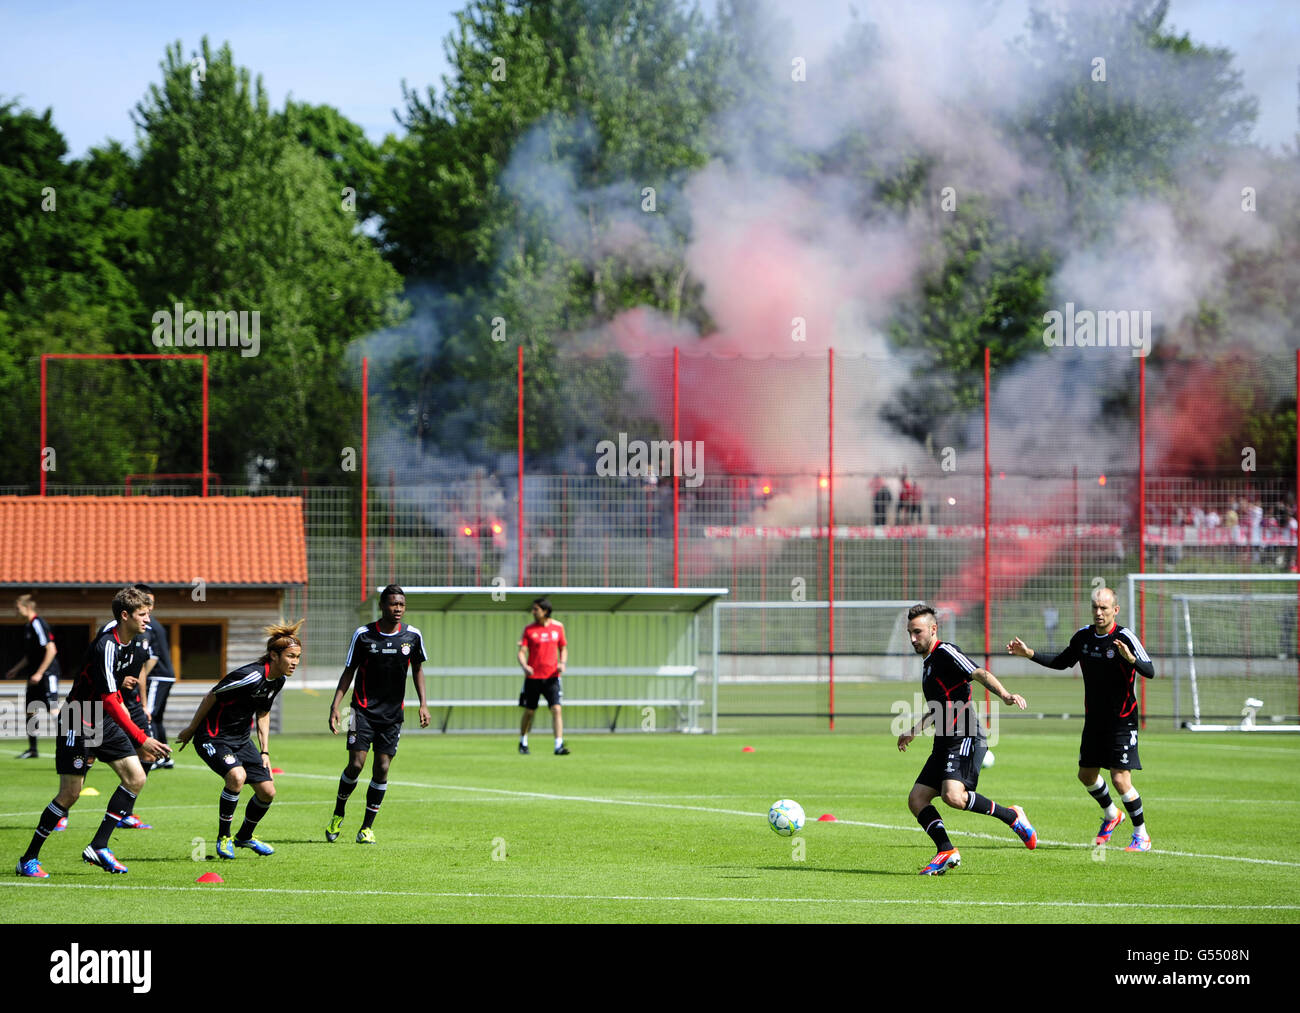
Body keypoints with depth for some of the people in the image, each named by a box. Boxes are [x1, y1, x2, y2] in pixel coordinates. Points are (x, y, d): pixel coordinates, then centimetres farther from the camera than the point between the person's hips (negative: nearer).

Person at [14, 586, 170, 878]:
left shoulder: (132, 642, 4)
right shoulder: (107, 646, -25)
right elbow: (109, 701, -29)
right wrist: (141, 739, -30)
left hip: (104, 722, 9)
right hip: (78, 722, -9)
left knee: (136, 777, -3)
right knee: (70, 793, -8)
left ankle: (98, 847, 2)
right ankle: (28, 859, 5)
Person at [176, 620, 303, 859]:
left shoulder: (278, 680, -1)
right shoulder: (250, 676, -28)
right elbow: (211, 696, -18)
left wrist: (264, 751, 10)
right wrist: (191, 730, -8)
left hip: (241, 739, 8)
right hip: (213, 737, -8)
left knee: (267, 792, 3)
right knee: (237, 775, -32)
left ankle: (245, 837, 30)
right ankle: (223, 838, -13)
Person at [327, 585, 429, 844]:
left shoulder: (412, 636, 0)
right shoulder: (363, 635, -6)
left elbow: (417, 669, 14)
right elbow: (349, 671, 1)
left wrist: (423, 704, 5)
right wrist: (335, 705, -7)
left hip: (392, 713, 2)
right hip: (364, 709, -2)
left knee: (381, 769, -3)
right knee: (356, 764, -11)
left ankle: (367, 827, 9)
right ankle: (338, 815, 13)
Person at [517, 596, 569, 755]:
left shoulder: (558, 627, 4)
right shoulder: (529, 629, -1)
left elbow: (563, 648, 15)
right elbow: (521, 652, -5)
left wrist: (563, 663, -5)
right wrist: (524, 666, -25)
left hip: (551, 676, 0)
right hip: (532, 676, 0)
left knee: (556, 709, -14)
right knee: (529, 712, 7)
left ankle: (559, 745, -17)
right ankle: (523, 743, 28)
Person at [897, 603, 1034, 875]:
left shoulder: (946, 653, -7)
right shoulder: (929, 663, 22)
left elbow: (981, 675, -22)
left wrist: (1004, 694, -39)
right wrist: (913, 731, 40)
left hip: (966, 740, -10)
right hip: (945, 745, 10)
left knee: (953, 795, -27)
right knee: (916, 799, 0)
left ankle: (1012, 817, -9)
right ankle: (947, 852, -3)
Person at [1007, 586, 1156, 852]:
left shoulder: (1125, 638, -17)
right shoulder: (1083, 636, 2)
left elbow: (1150, 672, -26)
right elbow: (1062, 662, 19)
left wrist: (1131, 659, -45)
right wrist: (1030, 654, 11)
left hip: (1122, 721, -7)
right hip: (1094, 720, 7)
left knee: (1120, 779, -12)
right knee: (1087, 775, 14)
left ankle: (1142, 835, 5)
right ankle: (1111, 815, 41)